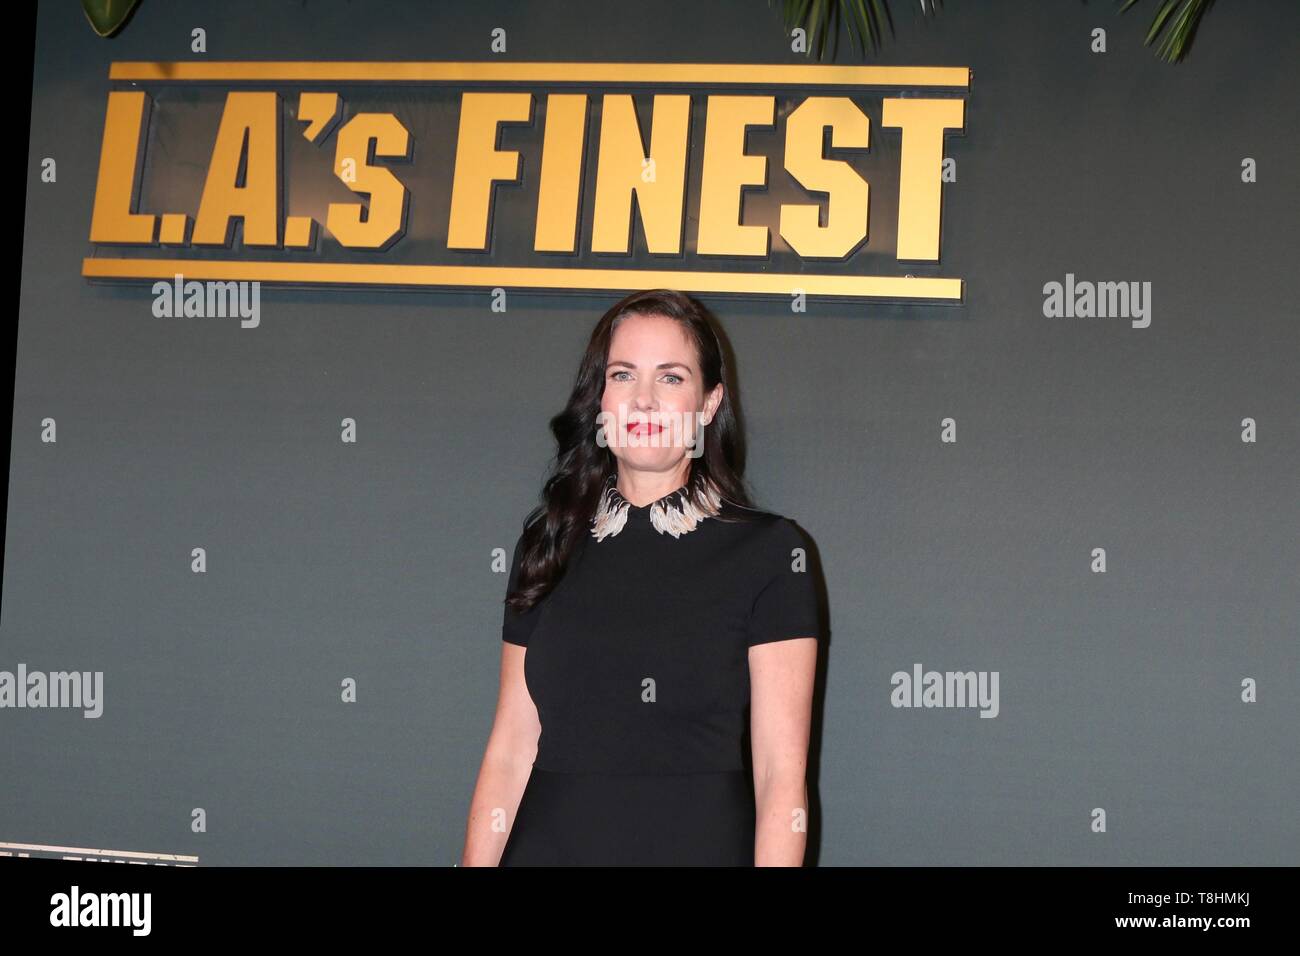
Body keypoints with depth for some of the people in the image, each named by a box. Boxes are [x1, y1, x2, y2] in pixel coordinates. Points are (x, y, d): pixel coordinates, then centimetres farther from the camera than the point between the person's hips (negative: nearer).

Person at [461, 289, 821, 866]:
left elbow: (781, 775, -10)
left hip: (700, 844, -3)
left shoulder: (767, 551, -4)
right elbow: (510, 750, 3)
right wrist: (476, 861, -4)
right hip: (548, 845, 3)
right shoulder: (547, 544, 6)